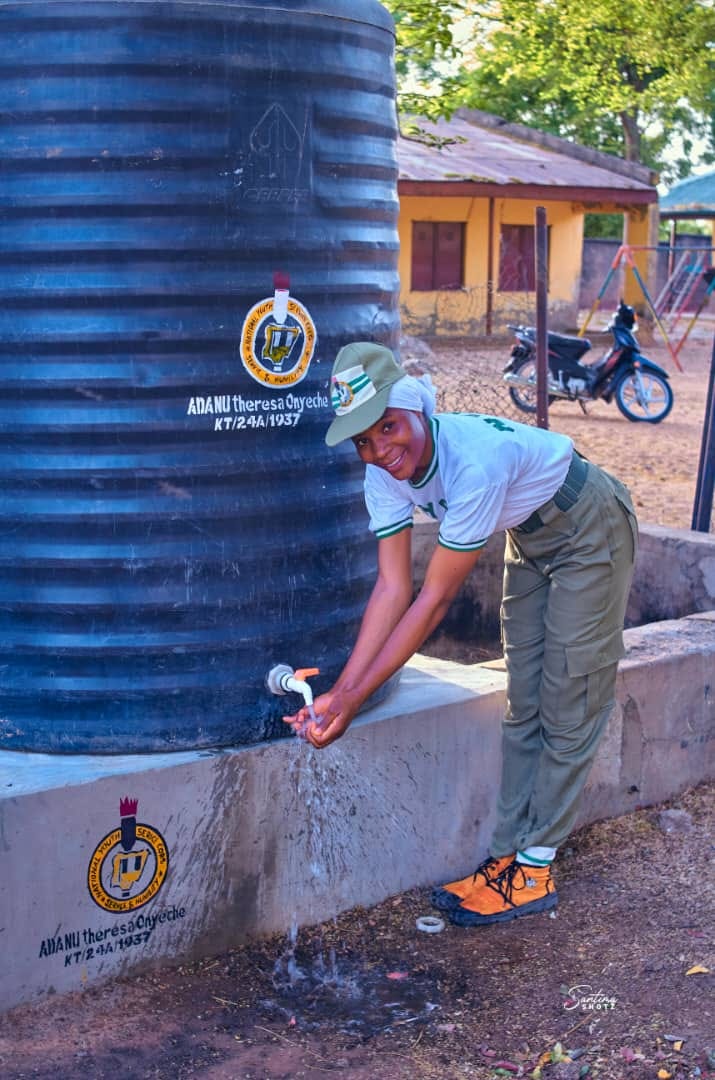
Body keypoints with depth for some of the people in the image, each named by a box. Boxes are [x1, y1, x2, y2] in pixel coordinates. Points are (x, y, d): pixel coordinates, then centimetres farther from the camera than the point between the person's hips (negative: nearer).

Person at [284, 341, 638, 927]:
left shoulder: (477, 460, -40)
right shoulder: (385, 471, -17)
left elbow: (435, 598, -36)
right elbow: (392, 588, -19)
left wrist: (357, 698, -34)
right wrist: (339, 692, -27)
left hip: (589, 531, -7)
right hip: (530, 538, 8)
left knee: (569, 707, -4)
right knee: (524, 707, 10)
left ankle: (534, 869, 4)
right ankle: (508, 854, 17)